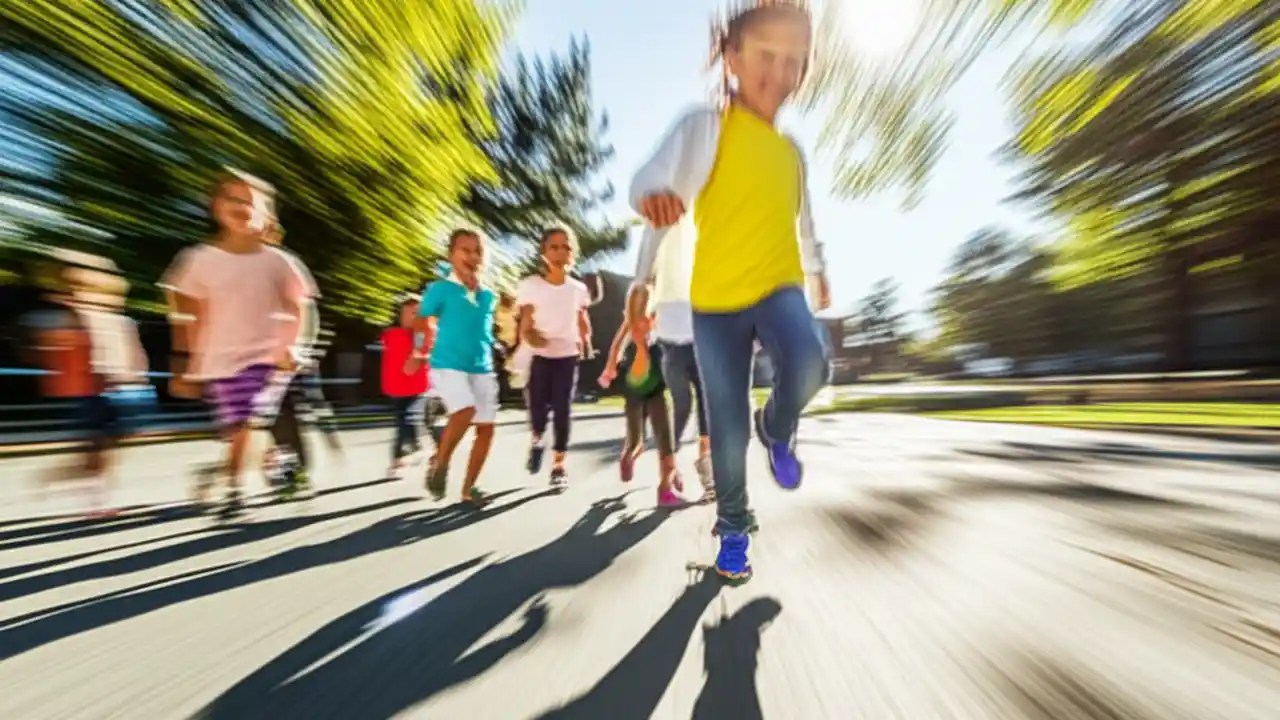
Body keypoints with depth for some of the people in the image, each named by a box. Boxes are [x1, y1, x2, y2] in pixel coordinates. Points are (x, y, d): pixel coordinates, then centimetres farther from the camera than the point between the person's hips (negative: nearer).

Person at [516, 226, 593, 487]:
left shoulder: (578, 288, 8)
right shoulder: (530, 285, 0)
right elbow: (525, 327, -3)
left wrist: (585, 341, -5)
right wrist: (531, 337, -24)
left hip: (568, 356, 2)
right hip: (539, 356, -1)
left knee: (563, 409, 1)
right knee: (538, 407, -7)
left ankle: (559, 463, 16)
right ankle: (537, 439, 29)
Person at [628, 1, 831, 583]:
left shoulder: (792, 151, 18)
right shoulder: (705, 125, 2)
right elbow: (655, 176, -17)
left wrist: (817, 269, 39)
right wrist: (654, 194, -41)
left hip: (779, 285, 4)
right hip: (715, 298, -3)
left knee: (807, 364, -30)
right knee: (728, 429, 0)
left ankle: (777, 429, 7)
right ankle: (733, 528, 27)